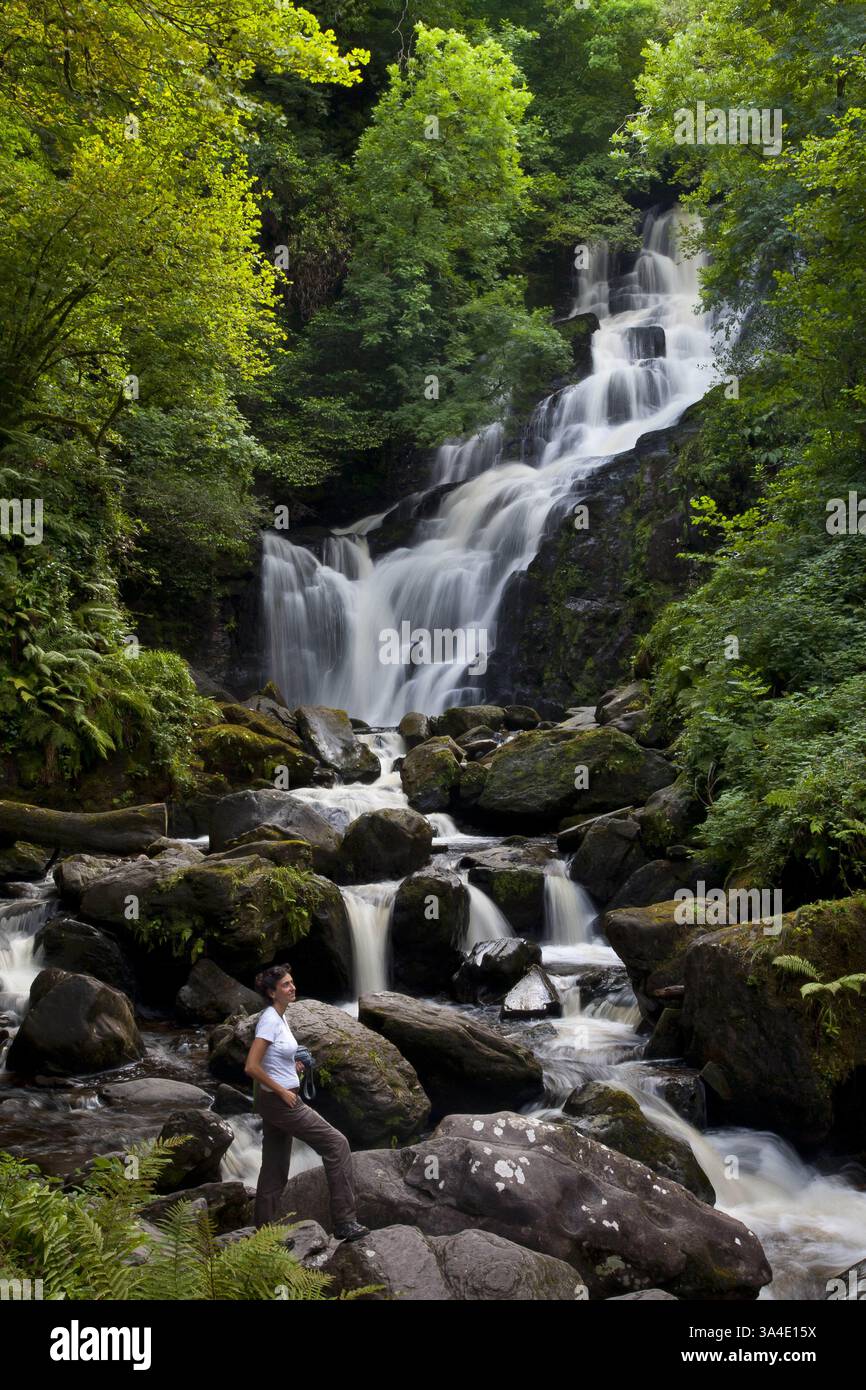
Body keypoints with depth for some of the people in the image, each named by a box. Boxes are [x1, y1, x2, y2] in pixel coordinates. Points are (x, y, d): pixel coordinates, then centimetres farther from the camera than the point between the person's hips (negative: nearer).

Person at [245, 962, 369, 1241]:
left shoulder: (278, 1017, 10)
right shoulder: (270, 1020, -19)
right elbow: (251, 1067, -25)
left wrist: (291, 1064, 9)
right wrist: (282, 1091, -18)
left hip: (275, 1102, 10)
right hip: (280, 1101, -10)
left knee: (275, 1170, 14)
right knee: (336, 1144, -6)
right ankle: (344, 1221, -4)